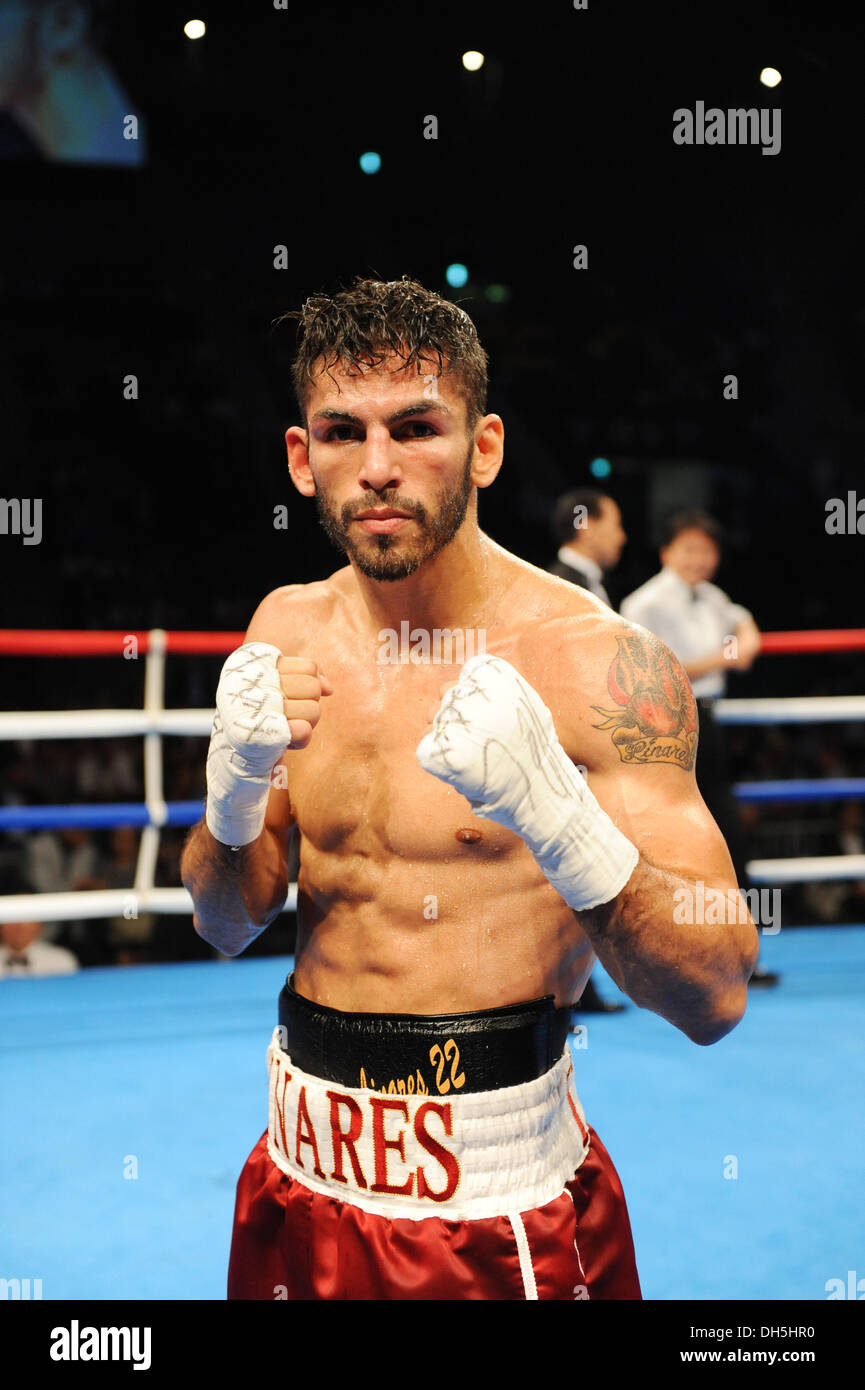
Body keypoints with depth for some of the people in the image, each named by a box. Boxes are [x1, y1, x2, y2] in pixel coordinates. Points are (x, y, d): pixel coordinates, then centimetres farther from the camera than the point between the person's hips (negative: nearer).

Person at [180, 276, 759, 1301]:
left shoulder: (601, 662, -16)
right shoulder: (287, 630, 0)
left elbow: (714, 1001, -19)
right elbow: (226, 928, 4)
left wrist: (553, 812, -34)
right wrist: (236, 782, -17)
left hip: (502, 1199, -5)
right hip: (308, 1170, 5)